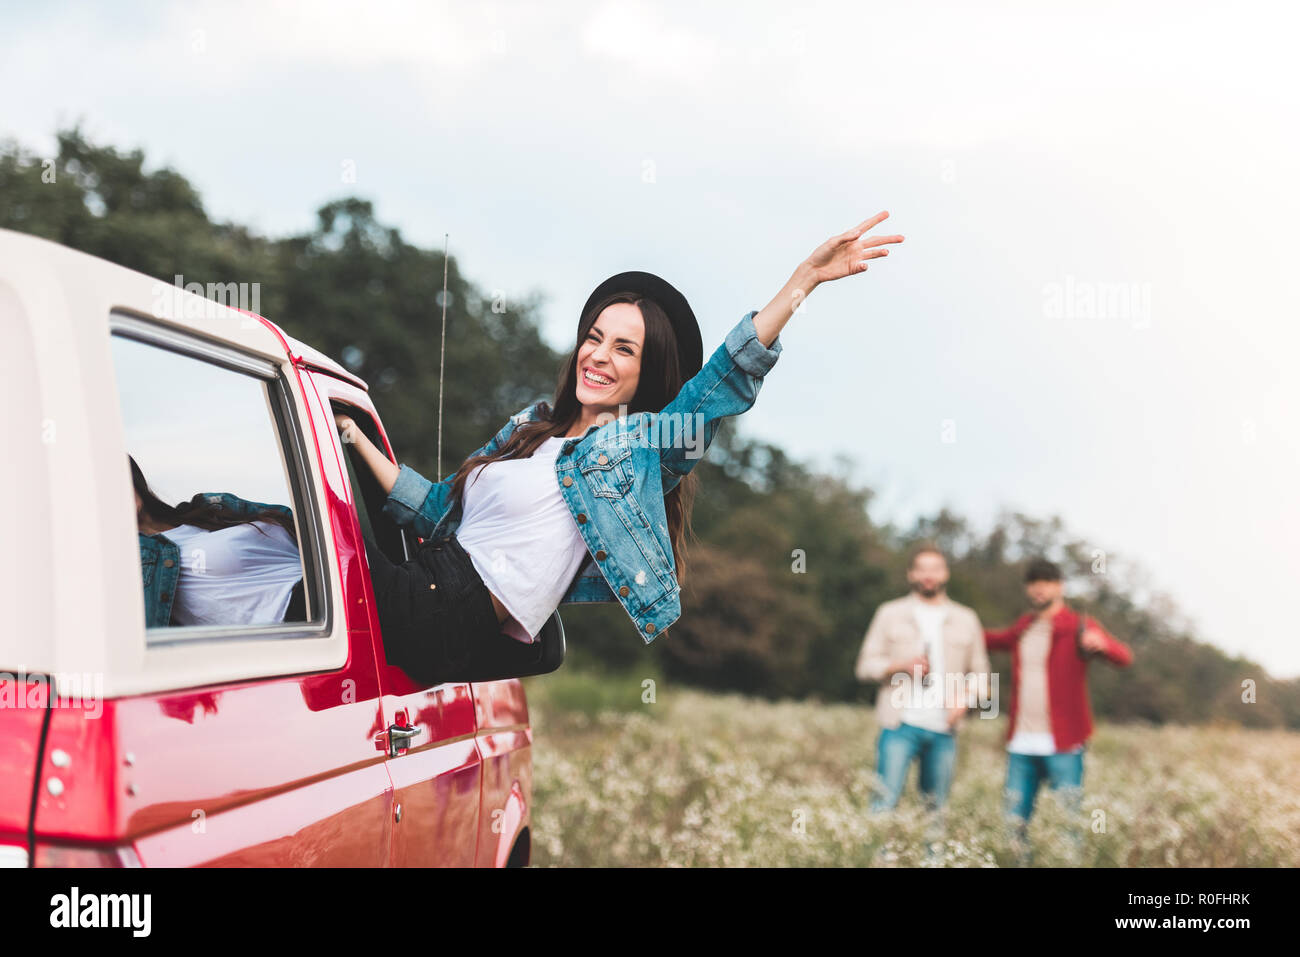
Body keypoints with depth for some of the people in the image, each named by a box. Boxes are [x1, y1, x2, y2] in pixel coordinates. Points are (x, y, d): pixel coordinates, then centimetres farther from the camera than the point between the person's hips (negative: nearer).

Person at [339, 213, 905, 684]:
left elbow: (731, 373, -11)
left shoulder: (643, 445, 1)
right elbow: (435, 507, 23)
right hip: (424, 575, 7)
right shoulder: (530, 426, 20)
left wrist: (807, 276, -19)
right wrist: (355, 437, 19)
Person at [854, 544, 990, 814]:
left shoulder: (966, 620, 14)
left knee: (936, 806, 3)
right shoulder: (890, 614, 9)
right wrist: (902, 666, -11)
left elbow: (979, 672, 15)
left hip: (944, 729, 2)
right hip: (901, 724, -2)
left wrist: (964, 699, -4)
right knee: (885, 801, -11)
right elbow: (866, 665, 6)